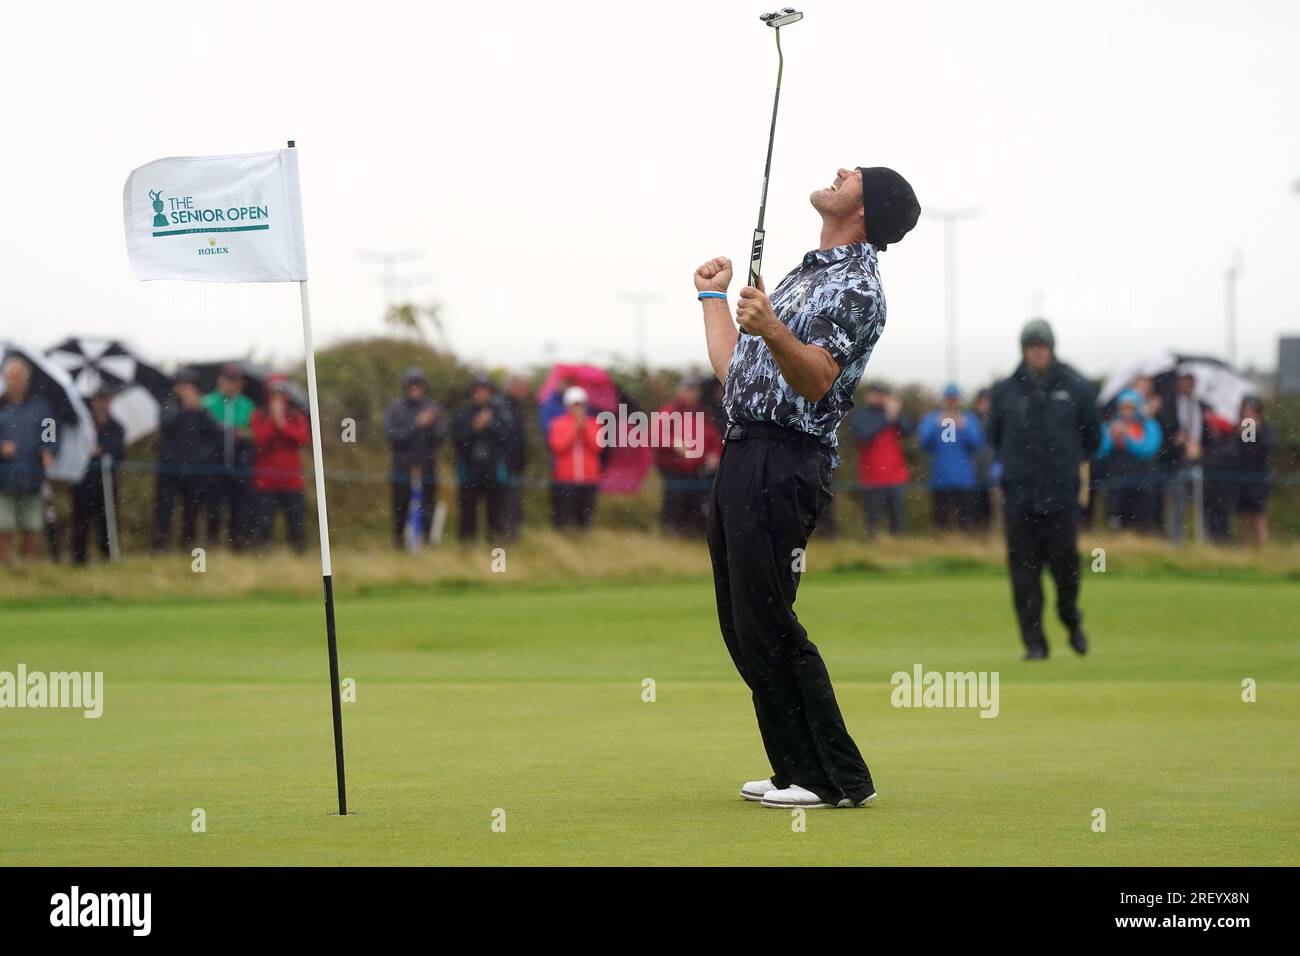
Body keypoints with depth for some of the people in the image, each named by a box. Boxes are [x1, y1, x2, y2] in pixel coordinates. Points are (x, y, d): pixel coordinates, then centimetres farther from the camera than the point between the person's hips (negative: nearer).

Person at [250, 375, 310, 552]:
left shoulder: (296, 416, 10)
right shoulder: (259, 415, 5)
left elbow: (304, 438, -7)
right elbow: (259, 440, -9)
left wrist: (283, 424, -16)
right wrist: (273, 420, -15)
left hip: (292, 480, 2)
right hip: (265, 481, -2)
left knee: (297, 523, 2)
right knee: (263, 524, -3)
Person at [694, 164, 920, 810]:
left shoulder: (856, 286, -7)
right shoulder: (807, 273, 22)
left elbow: (815, 380, -22)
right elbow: (734, 371, 25)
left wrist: (773, 331, -39)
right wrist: (714, 297, 36)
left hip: (783, 466, -10)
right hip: (742, 456, 10)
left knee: (768, 624, -12)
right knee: (742, 629, 9)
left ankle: (839, 779, -8)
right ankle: (797, 770, 14)